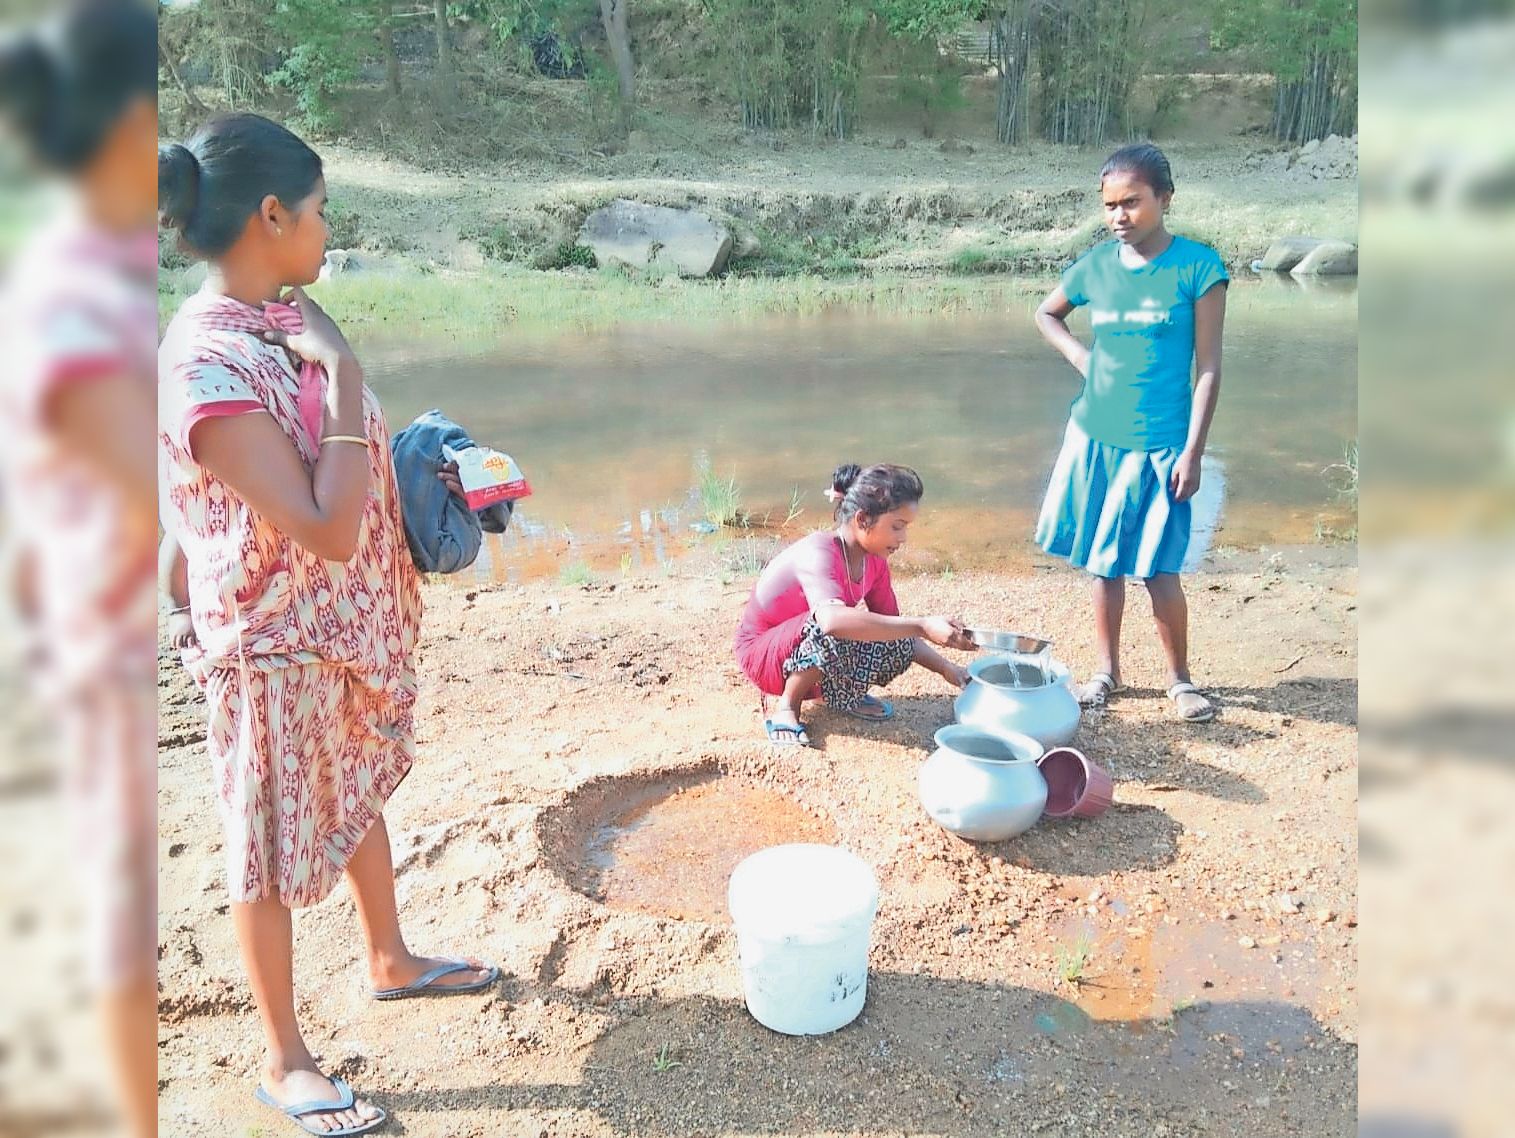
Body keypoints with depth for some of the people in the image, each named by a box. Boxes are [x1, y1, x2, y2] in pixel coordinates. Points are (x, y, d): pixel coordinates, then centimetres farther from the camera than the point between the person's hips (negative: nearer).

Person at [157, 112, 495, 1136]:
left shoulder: (287, 316, 1)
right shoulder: (207, 367, -27)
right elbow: (327, 530, -31)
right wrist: (342, 372, -28)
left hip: (352, 625, 9)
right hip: (275, 645, -9)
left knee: (360, 794, 25)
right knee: (275, 849, 9)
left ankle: (392, 960, 49)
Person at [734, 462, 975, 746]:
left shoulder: (874, 562, -5)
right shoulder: (817, 554, -31)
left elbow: (893, 625, 2)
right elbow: (832, 619, -51)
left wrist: (946, 667, -13)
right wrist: (922, 625, -52)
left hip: (809, 656, 7)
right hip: (762, 656, -7)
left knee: (898, 643, -15)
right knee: (838, 631, -37)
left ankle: (843, 694, 8)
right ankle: (786, 708, -16)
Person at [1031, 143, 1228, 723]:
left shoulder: (1197, 267, -7)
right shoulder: (1095, 265, 3)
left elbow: (1207, 367, -7)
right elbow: (1046, 314, 23)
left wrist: (1192, 452, -10)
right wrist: (1079, 356, 5)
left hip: (1159, 443, -4)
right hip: (1095, 436, 4)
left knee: (1159, 569, -1)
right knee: (1103, 562, 11)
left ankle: (1180, 679, 19)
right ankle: (1106, 670, 27)